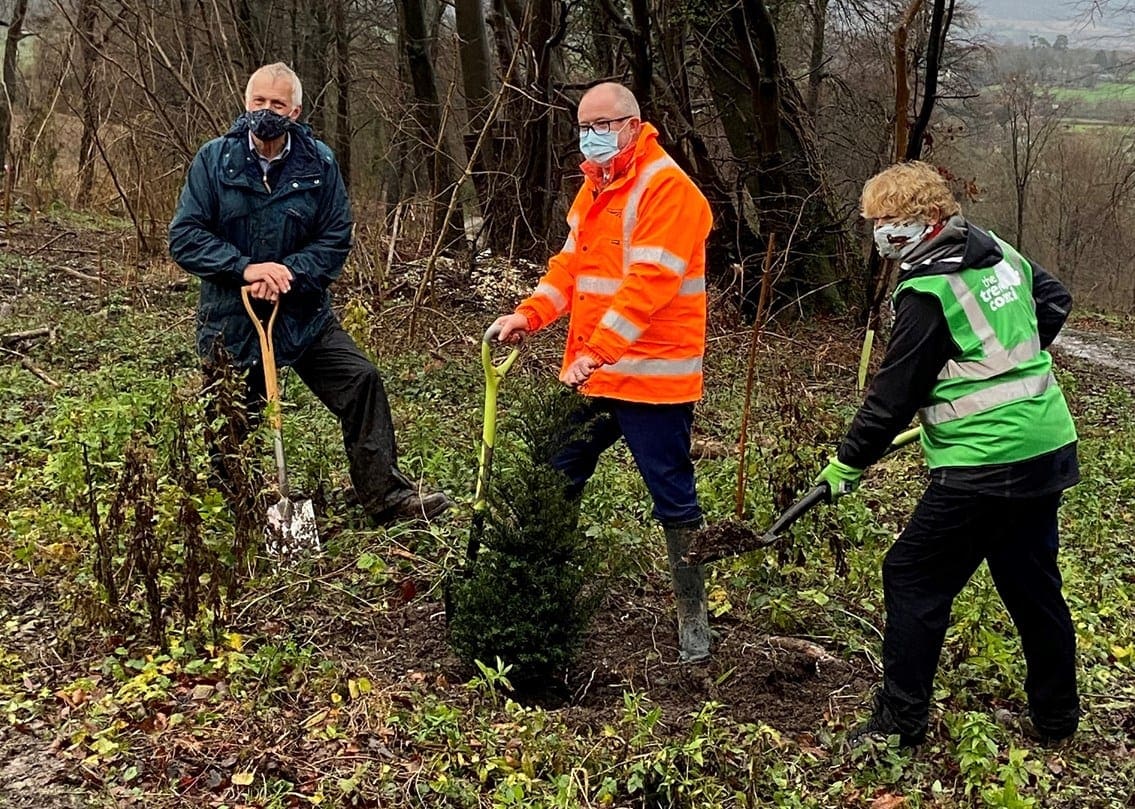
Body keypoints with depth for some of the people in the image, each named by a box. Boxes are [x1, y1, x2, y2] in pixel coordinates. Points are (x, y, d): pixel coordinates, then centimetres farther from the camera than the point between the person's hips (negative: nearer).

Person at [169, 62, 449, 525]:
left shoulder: (319, 163, -4)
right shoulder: (215, 159, -7)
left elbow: (336, 239, -4)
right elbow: (184, 237, -10)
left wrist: (287, 276, -20)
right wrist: (246, 268, -23)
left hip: (303, 314, 1)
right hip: (231, 317, -1)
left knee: (361, 381, -9)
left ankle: (385, 496, 1)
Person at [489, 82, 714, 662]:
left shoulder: (667, 189, -14)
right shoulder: (596, 187, 15)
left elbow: (648, 283, -23)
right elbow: (570, 265, 14)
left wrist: (598, 352, -28)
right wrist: (529, 315, -2)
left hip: (652, 378, -8)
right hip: (591, 373, 8)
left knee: (673, 498, 2)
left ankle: (692, 615, 15)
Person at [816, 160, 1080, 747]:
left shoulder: (928, 292, -16)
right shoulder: (1001, 253, 7)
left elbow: (894, 393, -13)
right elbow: (1055, 301, 24)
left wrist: (848, 462, -2)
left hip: (984, 466, -9)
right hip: (1048, 446, 9)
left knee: (913, 579, 2)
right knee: (1031, 581, 19)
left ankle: (900, 723, 9)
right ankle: (1055, 716, 31)